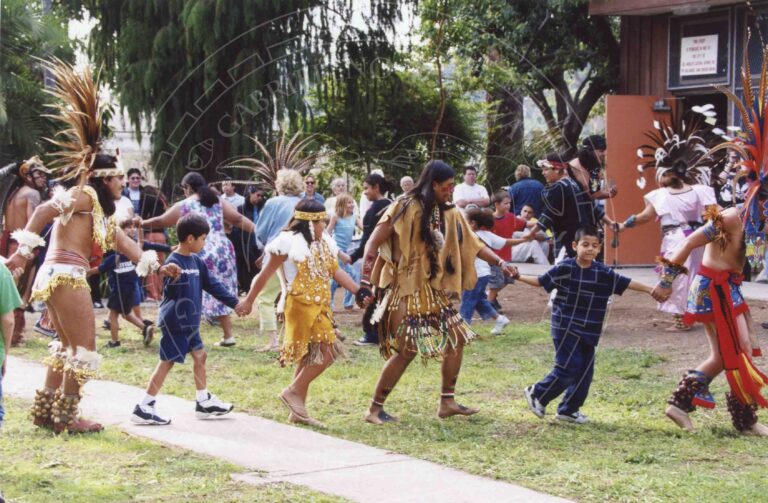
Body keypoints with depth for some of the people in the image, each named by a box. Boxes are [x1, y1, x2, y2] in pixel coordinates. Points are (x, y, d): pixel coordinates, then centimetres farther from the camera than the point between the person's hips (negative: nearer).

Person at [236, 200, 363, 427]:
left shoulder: (324, 243, 13)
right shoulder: (290, 242, -10)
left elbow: (337, 272, 14)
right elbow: (266, 274, -7)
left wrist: (360, 292, 5)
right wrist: (249, 301, -5)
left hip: (320, 307, 8)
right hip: (300, 306, -8)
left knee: (310, 358, 10)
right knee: (325, 353, -14)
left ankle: (298, 410, 17)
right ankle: (294, 392, -3)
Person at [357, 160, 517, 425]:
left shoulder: (449, 213, 8)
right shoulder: (406, 207, -13)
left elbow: (472, 243, 14)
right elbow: (374, 243, -13)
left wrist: (500, 262, 3)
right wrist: (365, 281, -18)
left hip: (434, 291, 8)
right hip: (405, 291, -8)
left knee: (457, 338, 7)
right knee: (406, 350, -11)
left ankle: (447, 402, 18)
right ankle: (374, 409, 1)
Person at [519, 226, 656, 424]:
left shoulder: (603, 273, 1)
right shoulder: (564, 268, -8)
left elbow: (626, 283, 2)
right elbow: (541, 280, 2)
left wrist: (650, 290, -3)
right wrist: (518, 277, -5)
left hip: (588, 332, 5)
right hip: (566, 328, -5)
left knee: (584, 371, 6)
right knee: (569, 367, -11)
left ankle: (568, 410, 19)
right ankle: (537, 394, 8)